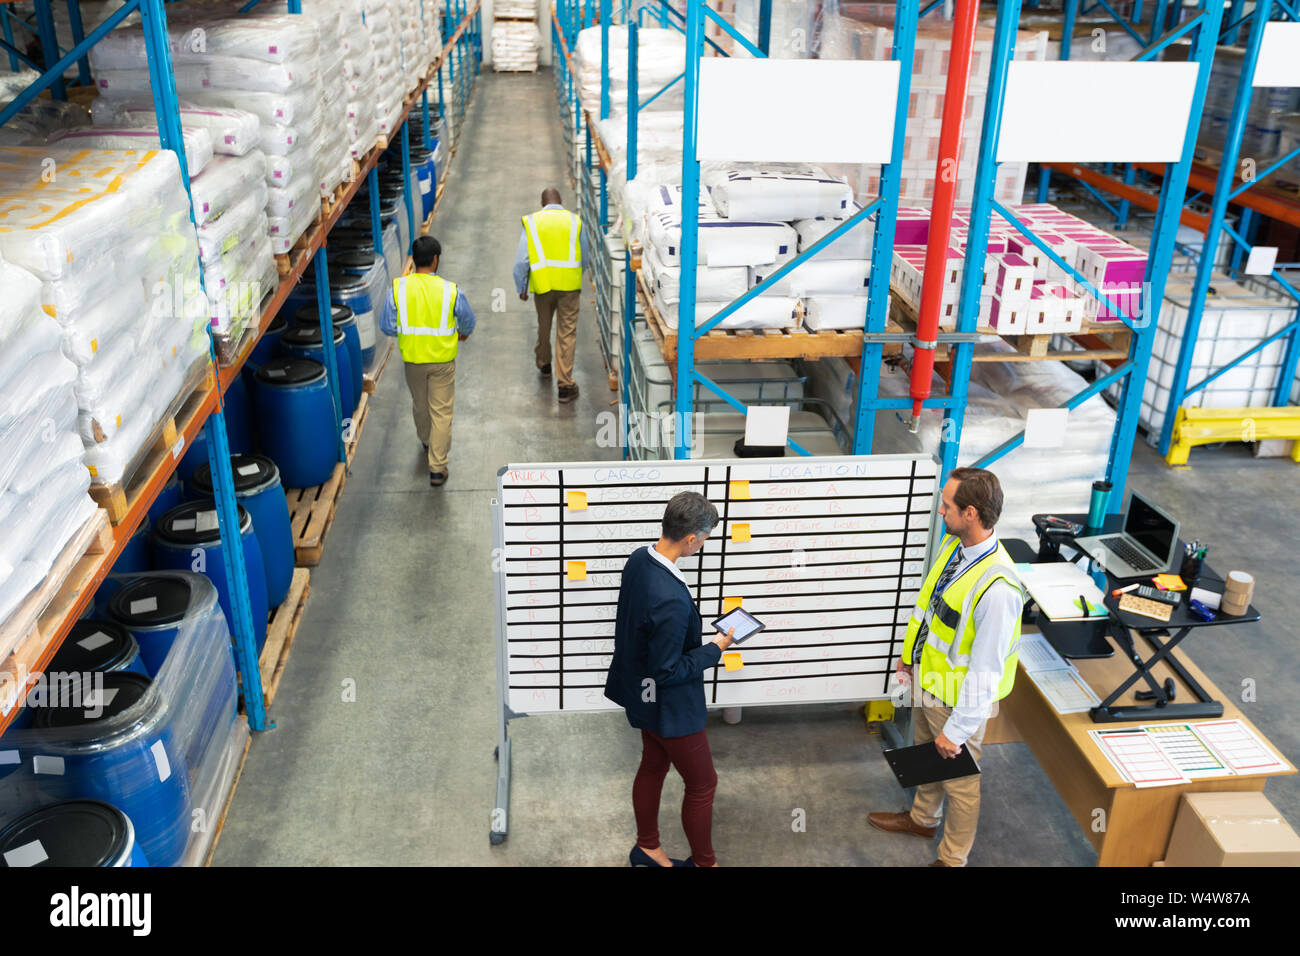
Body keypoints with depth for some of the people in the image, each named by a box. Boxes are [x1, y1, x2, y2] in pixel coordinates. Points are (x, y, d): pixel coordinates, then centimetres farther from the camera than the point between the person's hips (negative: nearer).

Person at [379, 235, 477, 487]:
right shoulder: (450, 290, -14)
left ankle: (427, 443, 50)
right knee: (441, 412, 5)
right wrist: (463, 333, 25)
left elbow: (386, 326, -6)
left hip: (412, 358, 2)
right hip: (443, 360, -2)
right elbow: (468, 321, 2)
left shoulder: (398, 287, -12)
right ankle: (437, 468, 5)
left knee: (420, 405, 25)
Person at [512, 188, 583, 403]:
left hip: (542, 284, 1)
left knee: (543, 326, 22)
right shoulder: (575, 221, 4)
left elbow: (521, 260, 0)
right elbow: (584, 257, 11)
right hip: (569, 284, -1)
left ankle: (543, 363, 45)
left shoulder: (531, 222, 2)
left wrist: (521, 287, 10)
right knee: (567, 332, 0)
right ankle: (565, 385, -4)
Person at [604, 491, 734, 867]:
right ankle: (703, 861, 35)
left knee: (653, 766, 26)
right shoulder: (670, 600, -38)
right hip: (671, 706, -9)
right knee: (702, 784, 13)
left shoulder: (638, 559, -11)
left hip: (644, 695, 9)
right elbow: (667, 672, -28)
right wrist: (714, 649, -17)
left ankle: (646, 848, 46)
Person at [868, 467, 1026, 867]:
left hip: (959, 698, -8)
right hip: (926, 677, 8)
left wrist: (957, 730, -19)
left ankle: (952, 858, 40)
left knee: (958, 779, 16)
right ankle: (923, 818, 58)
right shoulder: (952, 545, -10)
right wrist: (910, 654, 17)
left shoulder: (997, 589, -35)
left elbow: (985, 671, -28)